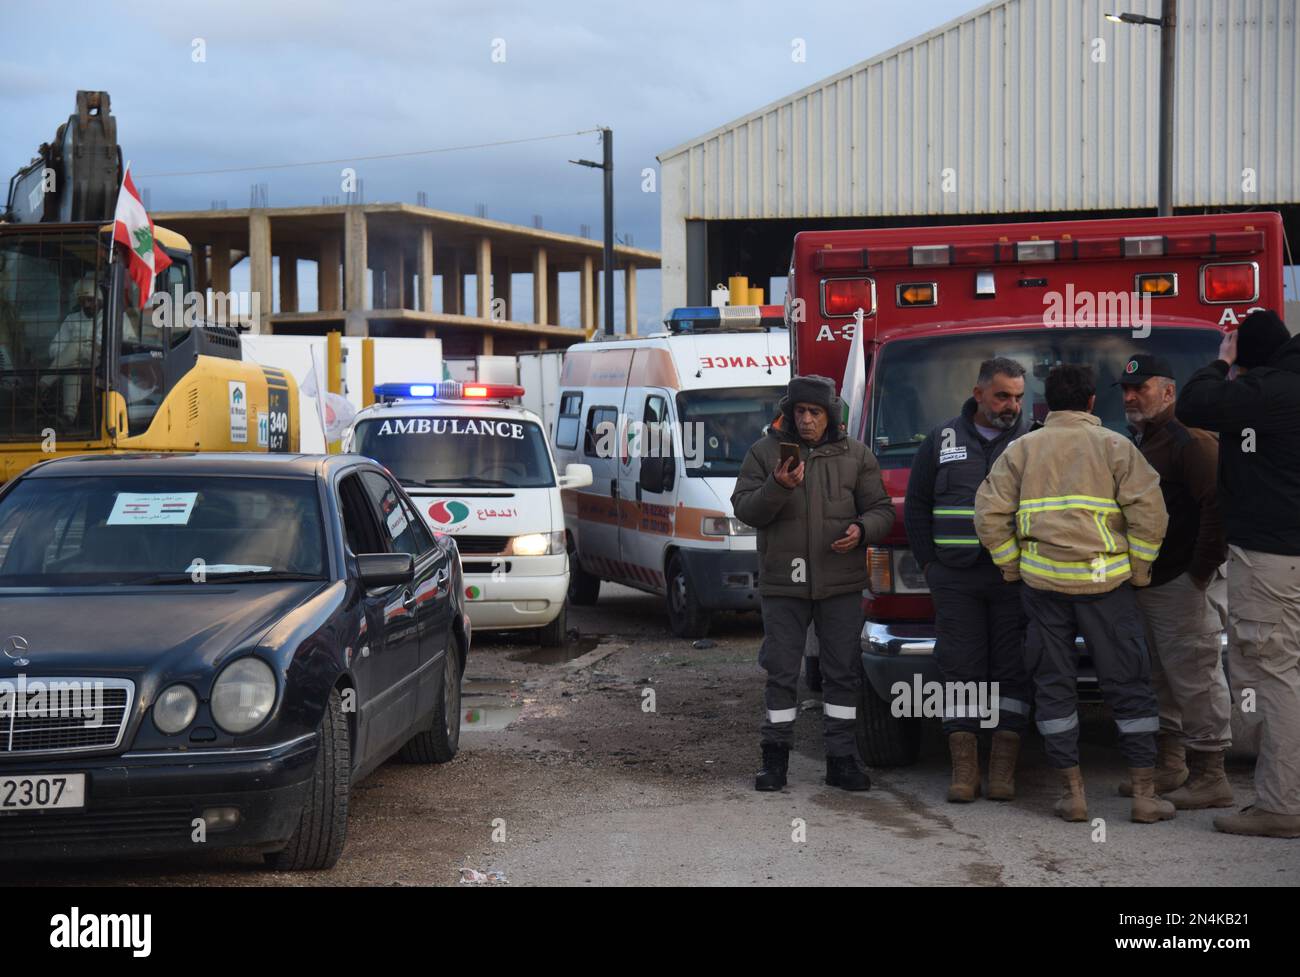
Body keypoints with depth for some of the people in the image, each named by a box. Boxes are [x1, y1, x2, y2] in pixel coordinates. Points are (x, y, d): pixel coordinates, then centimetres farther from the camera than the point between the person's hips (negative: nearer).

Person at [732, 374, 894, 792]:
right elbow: (744, 509, -2)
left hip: (841, 585, 1)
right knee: (781, 672, 3)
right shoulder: (765, 452, 4)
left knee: (842, 673, 6)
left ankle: (842, 759, 14)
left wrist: (862, 529, -13)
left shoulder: (856, 455, 8)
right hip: (782, 584, -1)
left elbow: (882, 510, 9)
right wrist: (776, 487, -20)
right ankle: (775, 758, 13)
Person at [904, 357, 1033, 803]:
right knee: (960, 668, 1)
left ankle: (1003, 767, 6)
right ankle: (963, 768, 5)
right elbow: (916, 505, 14)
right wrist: (928, 562, 7)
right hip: (955, 578, 1)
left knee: (1013, 670, 1)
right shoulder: (943, 439, 10)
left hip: (1014, 578, -1)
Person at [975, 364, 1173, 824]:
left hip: (1042, 581, 2)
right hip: (1104, 580, -2)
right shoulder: (1114, 446, 3)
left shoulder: (1021, 449, 8)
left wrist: (1012, 565, 12)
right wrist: (1138, 568, 4)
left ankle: (1072, 792, 9)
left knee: (1053, 685, 10)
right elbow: (1149, 510, -7)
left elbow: (990, 514, 2)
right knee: (1128, 685, 6)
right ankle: (1144, 794, 7)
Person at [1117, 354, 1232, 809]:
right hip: (1143, 584, 10)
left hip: (1184, 586, -10)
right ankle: (1169, 767, 25)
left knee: (1196, 679, -6)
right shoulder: (1135, 443, 17)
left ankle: (1210, 777, -1)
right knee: (1159, 682, 16)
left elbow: (1217, 505, -22)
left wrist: (1201, 571, -21)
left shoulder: (1191, 442, -13)